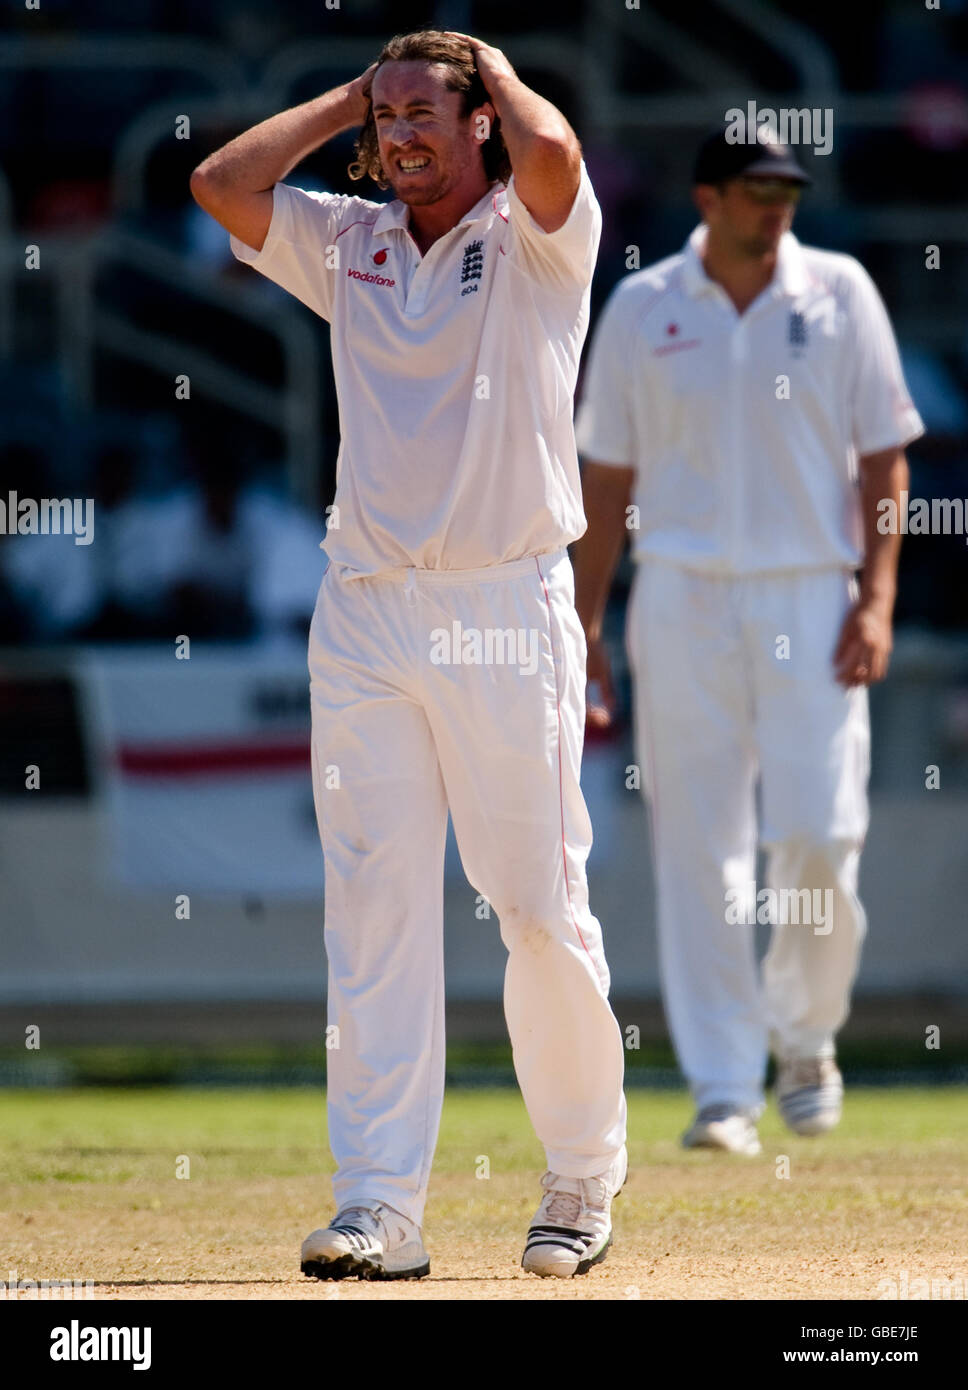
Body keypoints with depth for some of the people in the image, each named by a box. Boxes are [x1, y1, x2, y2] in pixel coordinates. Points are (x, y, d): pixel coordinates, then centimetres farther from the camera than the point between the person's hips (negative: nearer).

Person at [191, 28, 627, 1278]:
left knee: (542, 907, 0)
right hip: (365, 616, 4)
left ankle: (582, 1178, 16)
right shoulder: (350, 243, 14)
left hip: (506, 612, -4)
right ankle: (380, 1209, -5)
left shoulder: (536, 238, 0)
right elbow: (219, 182, 5)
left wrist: (497, 71, -1)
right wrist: (347, 98, 10)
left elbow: (550, 152, -21)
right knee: (373, 911, -2)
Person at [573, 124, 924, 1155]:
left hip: (810, 600, 0)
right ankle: (724, 1089, 1)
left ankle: (804, 1038, 18)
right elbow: (608, 476, 9)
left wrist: (876, 598, -6)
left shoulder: (839, 294, 3)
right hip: (682, 602, 0)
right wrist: (585, 626, 5)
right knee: (698, 851, -3)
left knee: (820, 838, -8)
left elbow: (885, 456, 4)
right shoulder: (642, 309, 5)